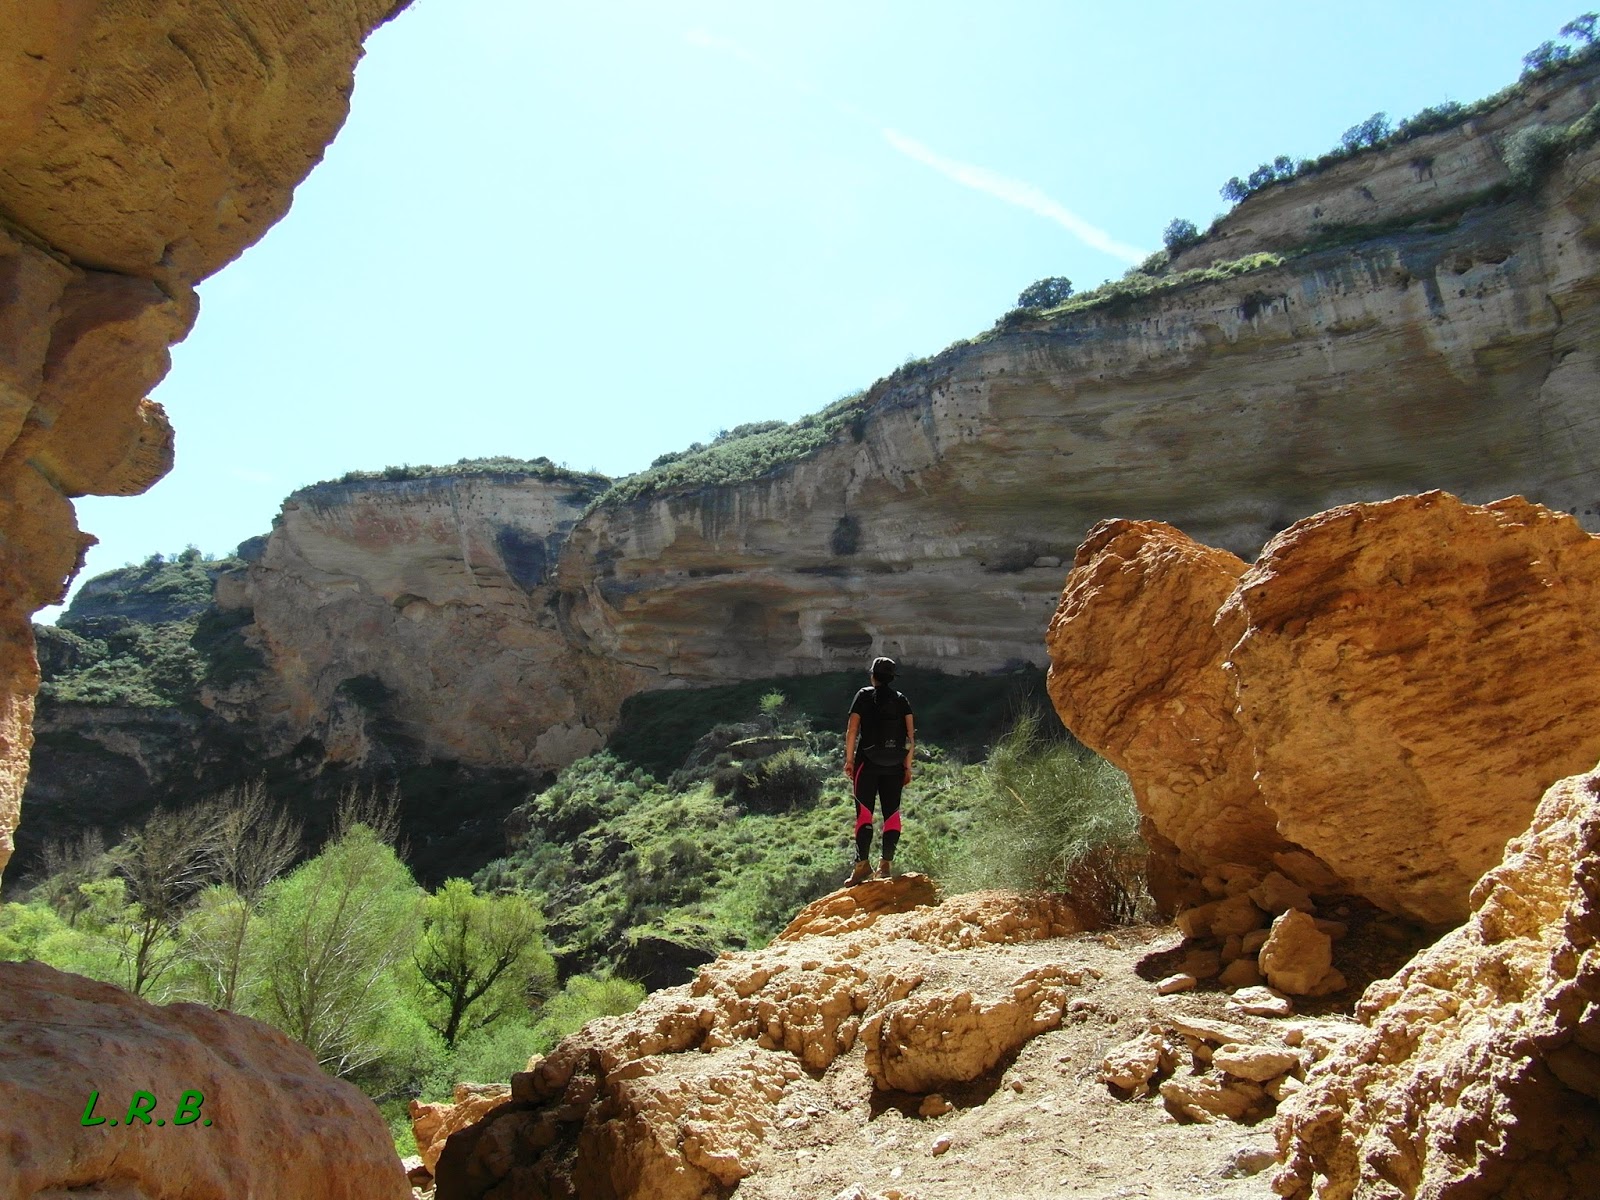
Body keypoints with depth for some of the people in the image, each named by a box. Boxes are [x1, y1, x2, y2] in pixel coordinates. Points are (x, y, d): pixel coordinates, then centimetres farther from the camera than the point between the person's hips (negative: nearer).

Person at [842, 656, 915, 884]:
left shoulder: (864, 696, 0)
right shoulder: (902, 700, 8)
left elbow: (852, 730, -6)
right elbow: (910, 734, 3)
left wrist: (849, 759, 0)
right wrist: (908, 765, 8)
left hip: (867, 762, -3)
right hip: (894, 765, 3)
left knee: (864, 812, -3)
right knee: (892, 812, 7)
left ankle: (863, 863, -13)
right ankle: (887, 863, 5)